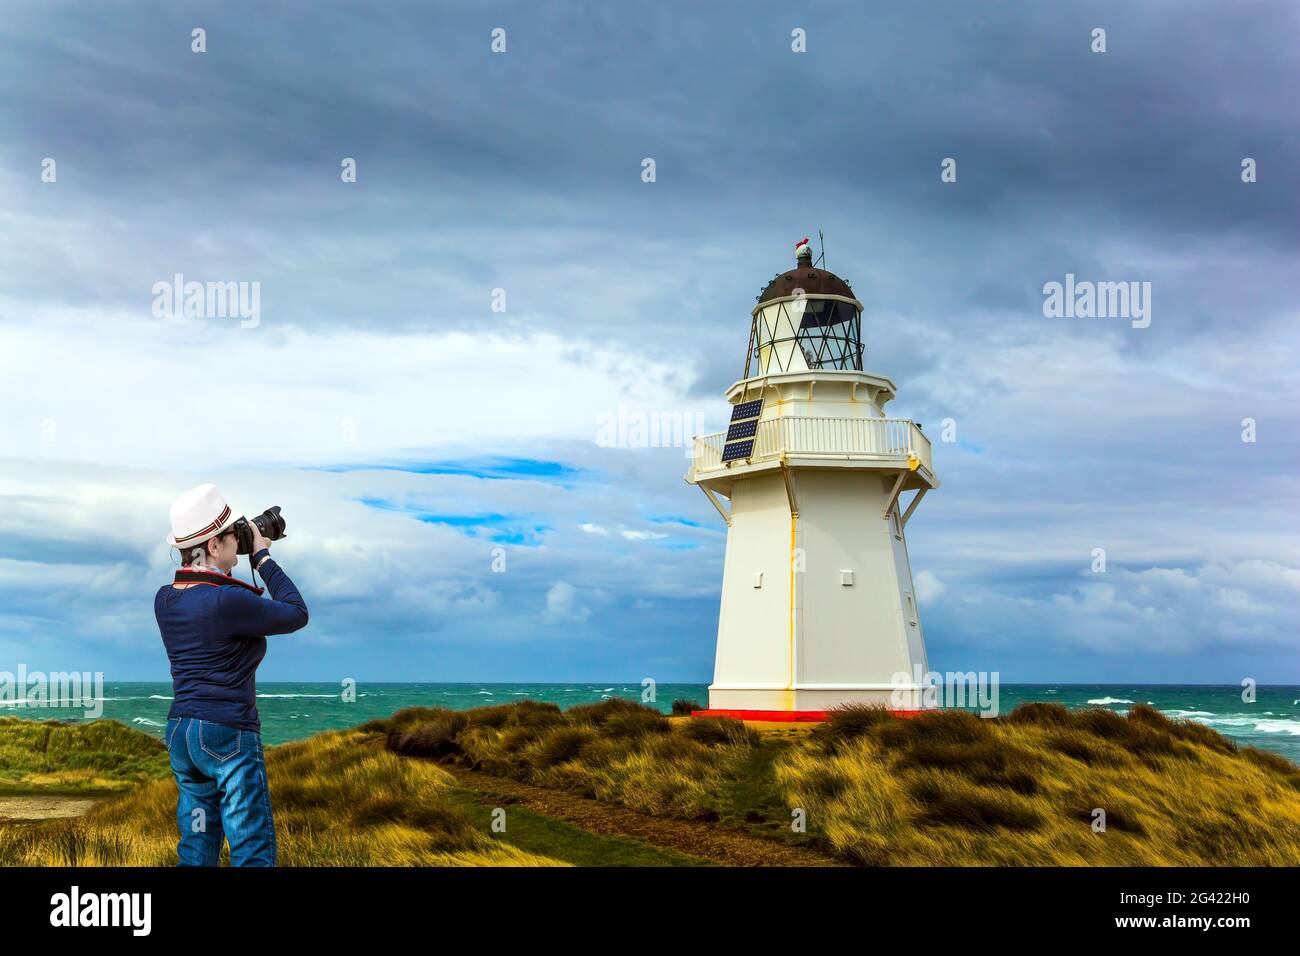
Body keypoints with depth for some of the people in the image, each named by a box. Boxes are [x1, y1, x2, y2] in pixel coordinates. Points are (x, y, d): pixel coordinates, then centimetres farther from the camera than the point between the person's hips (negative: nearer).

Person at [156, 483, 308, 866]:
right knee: (254, 851, -3)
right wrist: (263, 557, 0)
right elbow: (296, 615, -6)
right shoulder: (228, 601, -19)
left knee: (196, 850, 15)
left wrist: (244, 562, 13)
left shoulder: (165, 600, 5)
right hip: (229, 734, -8)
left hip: (179, 732, 8)